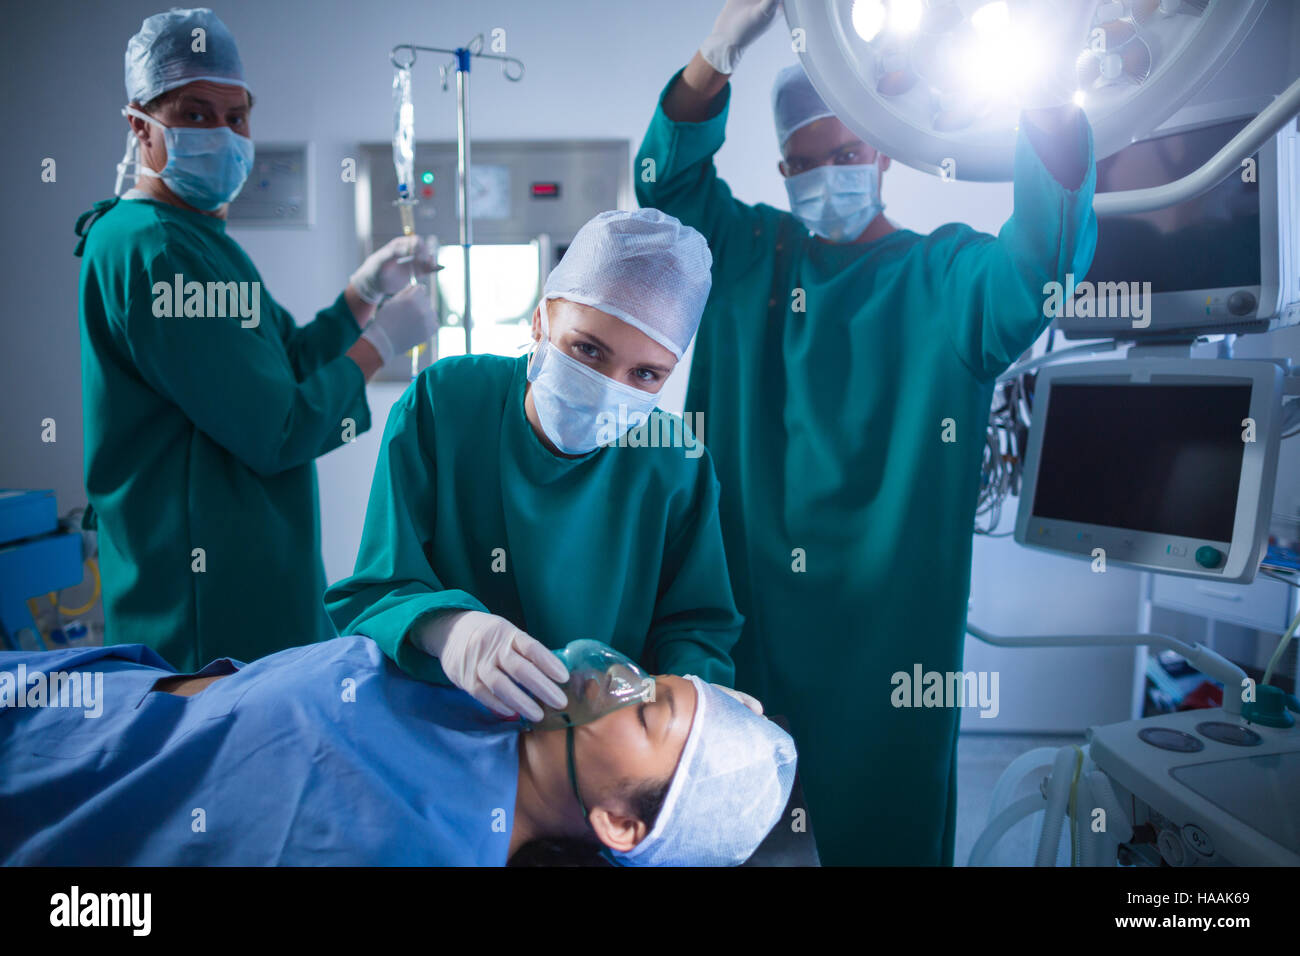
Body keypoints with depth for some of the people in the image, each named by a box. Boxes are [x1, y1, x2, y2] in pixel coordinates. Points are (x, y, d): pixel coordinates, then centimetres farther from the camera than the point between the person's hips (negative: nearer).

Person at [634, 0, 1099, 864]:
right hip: (741, 611, 3)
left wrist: (1048, 86, -37)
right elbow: (669, 177, -4)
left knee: (883, 819, 12)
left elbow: (1044, 255, -20)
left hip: (888, 630, -2)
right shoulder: (748, 255, 8)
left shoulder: (944, 279, -1)